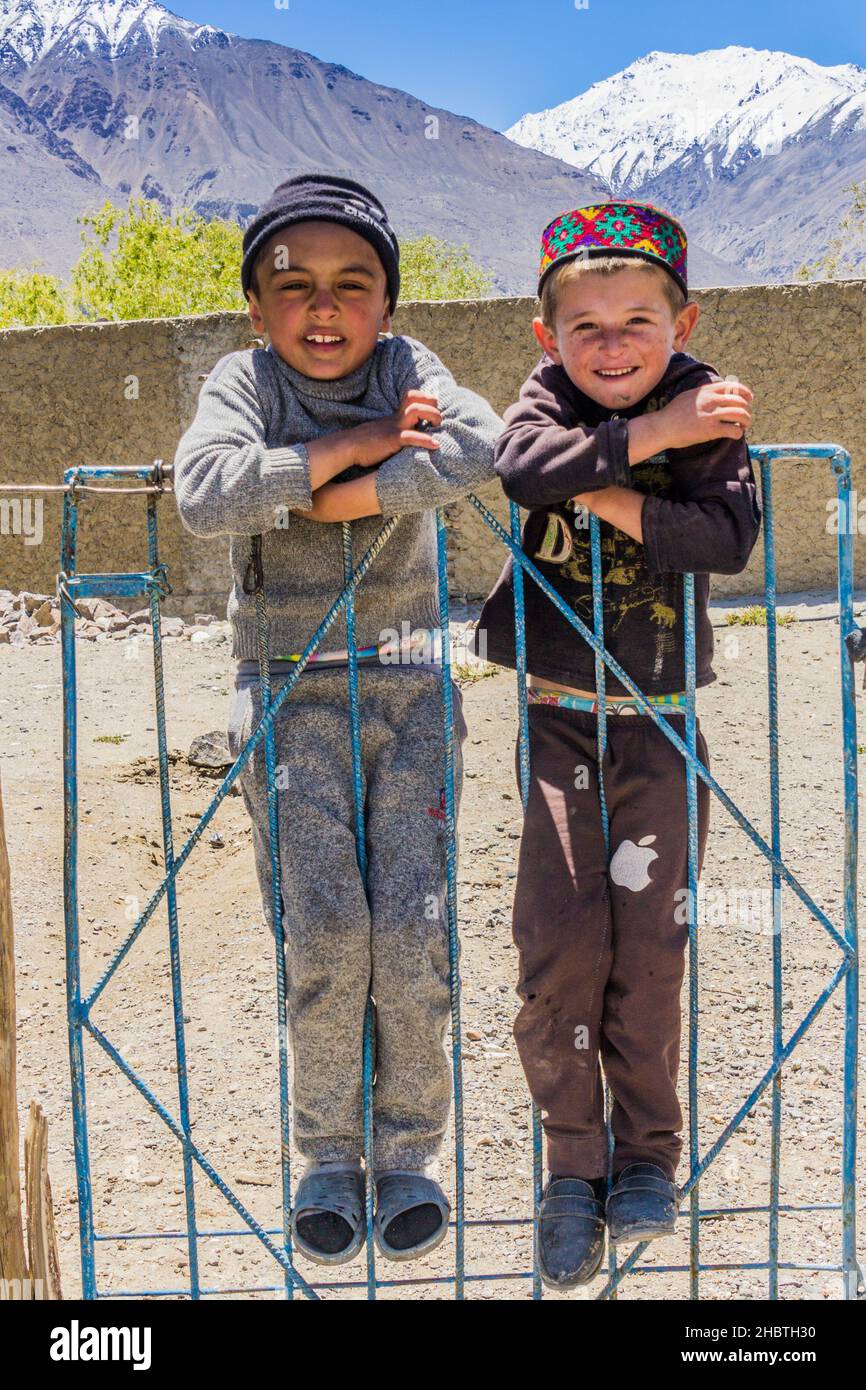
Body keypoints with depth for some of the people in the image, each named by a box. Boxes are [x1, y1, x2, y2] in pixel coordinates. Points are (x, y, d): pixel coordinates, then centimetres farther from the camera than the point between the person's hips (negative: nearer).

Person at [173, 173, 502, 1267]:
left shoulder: (405, 365, 0)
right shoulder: (245, 381, -3)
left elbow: (483, 449, -22)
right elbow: (201, 495, -25)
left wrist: (330, 497, -22)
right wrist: (362, 443, -20)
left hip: (409, 682, 1)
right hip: (291, 691, -1)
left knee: (415, 929, -4)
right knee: (324, 928, -7)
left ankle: (409, 1148, 17)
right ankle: (327, 1153, 15)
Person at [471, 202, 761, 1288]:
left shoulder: (706, 407, -3)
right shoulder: (550, 393, -1)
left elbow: (730, 537, -18)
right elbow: (519, 466, -25)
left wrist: (619, 504, -23)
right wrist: (649, 435, -25)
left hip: (660, 723, 0)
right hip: (556, 717, 0)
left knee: (648, 944, 5)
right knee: (561, 944, -4)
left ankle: (648, 1154, 26)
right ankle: (573, 1166, 15)